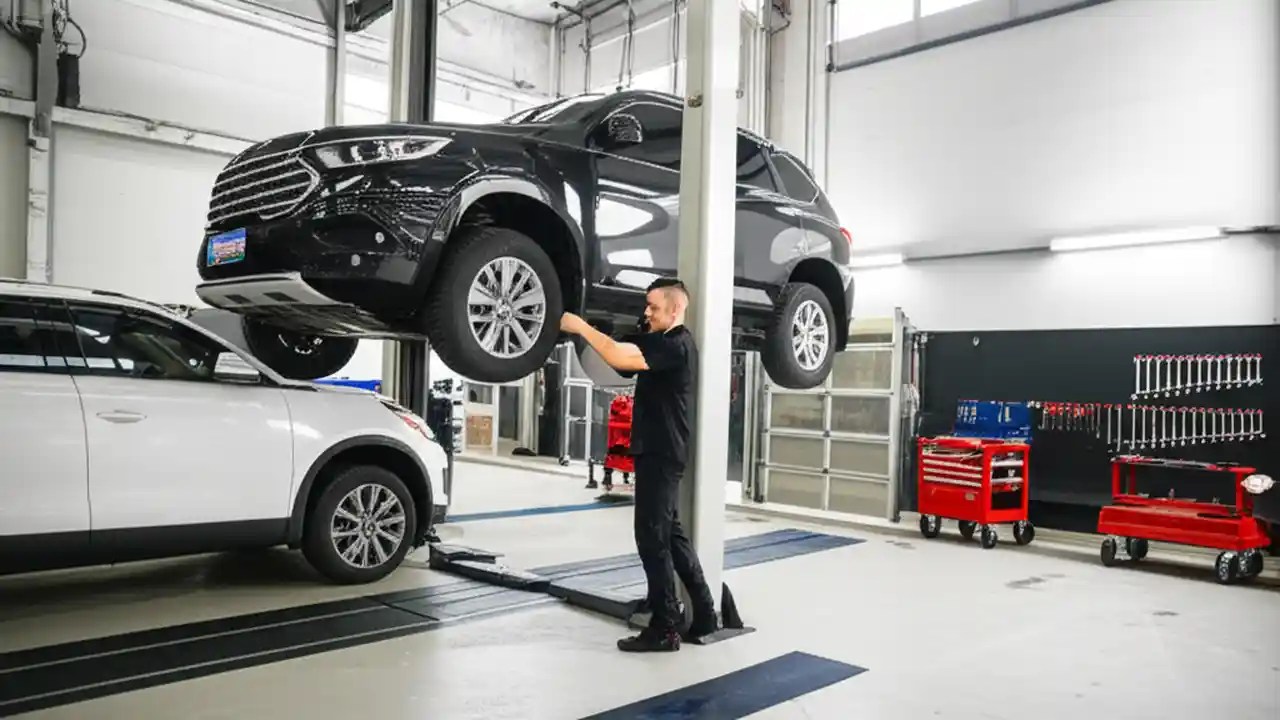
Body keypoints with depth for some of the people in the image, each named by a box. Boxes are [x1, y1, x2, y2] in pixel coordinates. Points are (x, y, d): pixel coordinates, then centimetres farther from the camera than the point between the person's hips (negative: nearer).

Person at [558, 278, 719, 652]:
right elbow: (621, 354, 14)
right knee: (669, 534, 15)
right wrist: (587, 331, 2)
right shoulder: (659, 342, 19)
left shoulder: (677, 345, -17)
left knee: (652, 538, -6)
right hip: (654, 452, 11)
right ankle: (703, 614, 24)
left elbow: (620, 359, -26)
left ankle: (665, 629, 2)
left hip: (663, 455, -11)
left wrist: (581, 327, -17)